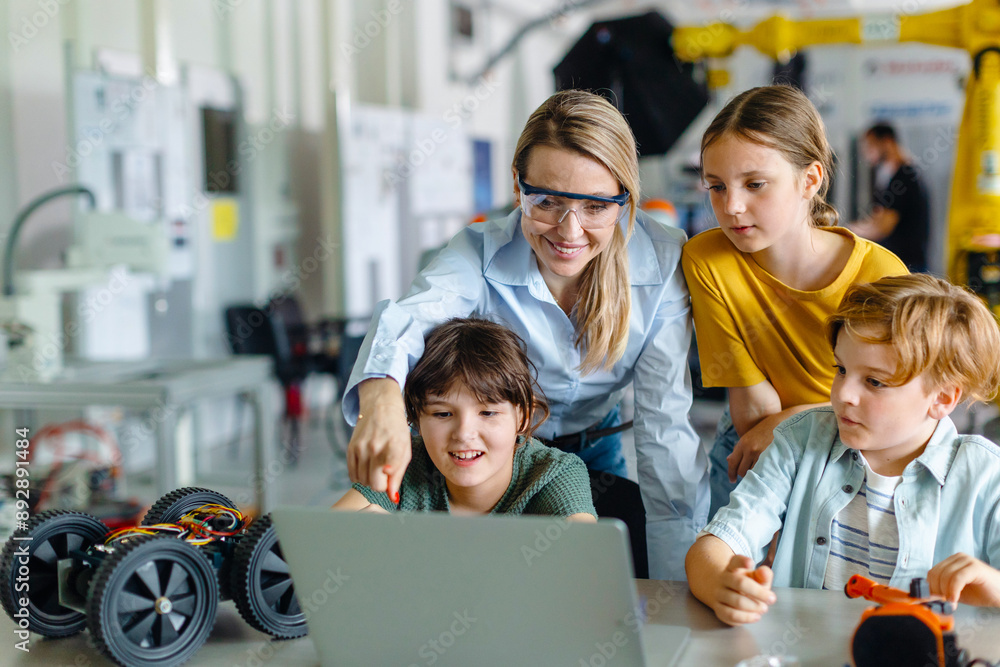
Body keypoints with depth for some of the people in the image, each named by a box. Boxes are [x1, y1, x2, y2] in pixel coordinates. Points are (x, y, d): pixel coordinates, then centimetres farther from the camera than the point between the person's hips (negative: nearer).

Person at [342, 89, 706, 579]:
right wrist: (382, 399, -70)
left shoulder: (664, 263, -22)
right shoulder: (480, 255, -25)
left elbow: (664, 425, -21)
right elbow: (406, 319, -46)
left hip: (595, 449, 1)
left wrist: (680, 584, -26)